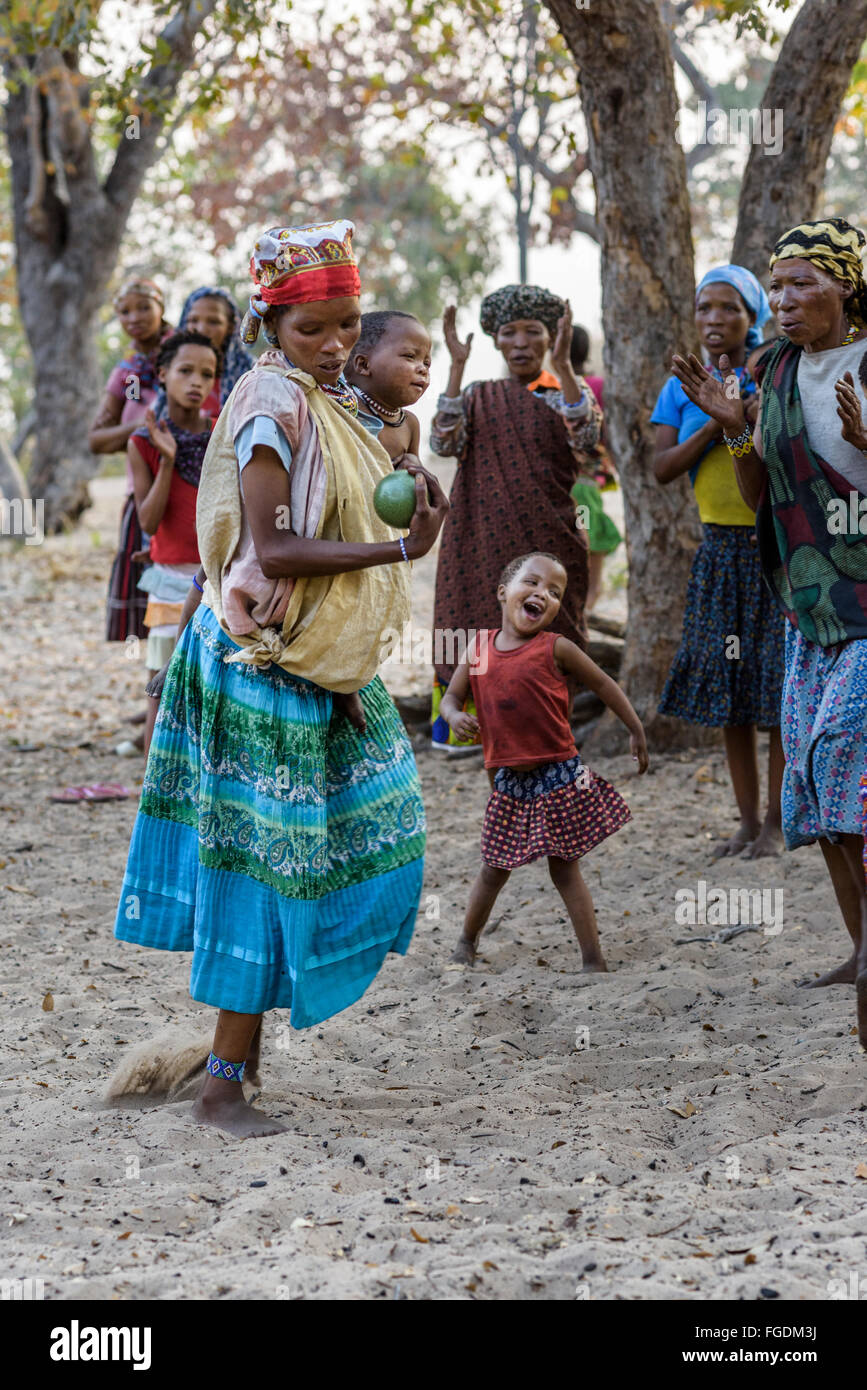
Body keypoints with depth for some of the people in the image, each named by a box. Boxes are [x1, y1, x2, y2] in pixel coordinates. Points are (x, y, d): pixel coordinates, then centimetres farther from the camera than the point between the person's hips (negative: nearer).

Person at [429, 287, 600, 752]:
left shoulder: (568, 395, 9)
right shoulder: (478, 396, 12)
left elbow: (585, 437, -14)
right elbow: (444, 443, -6)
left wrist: (561, 364, -22)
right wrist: (457, 367, -10)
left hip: (548, 542, -1)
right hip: (483, 541, 1)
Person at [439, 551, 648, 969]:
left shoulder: (556, 649, -8)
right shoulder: (479, 647, 2)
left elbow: (603, 684, 3)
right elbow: (451, 696, 10)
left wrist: (637, 732, 9)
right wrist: (455, 716, -13)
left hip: (558, 776, -3)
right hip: (509, 780, 3)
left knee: (565, 870, 2)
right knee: (493, 869, 15)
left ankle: (594, 960, 10)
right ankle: (466, 943, 34)